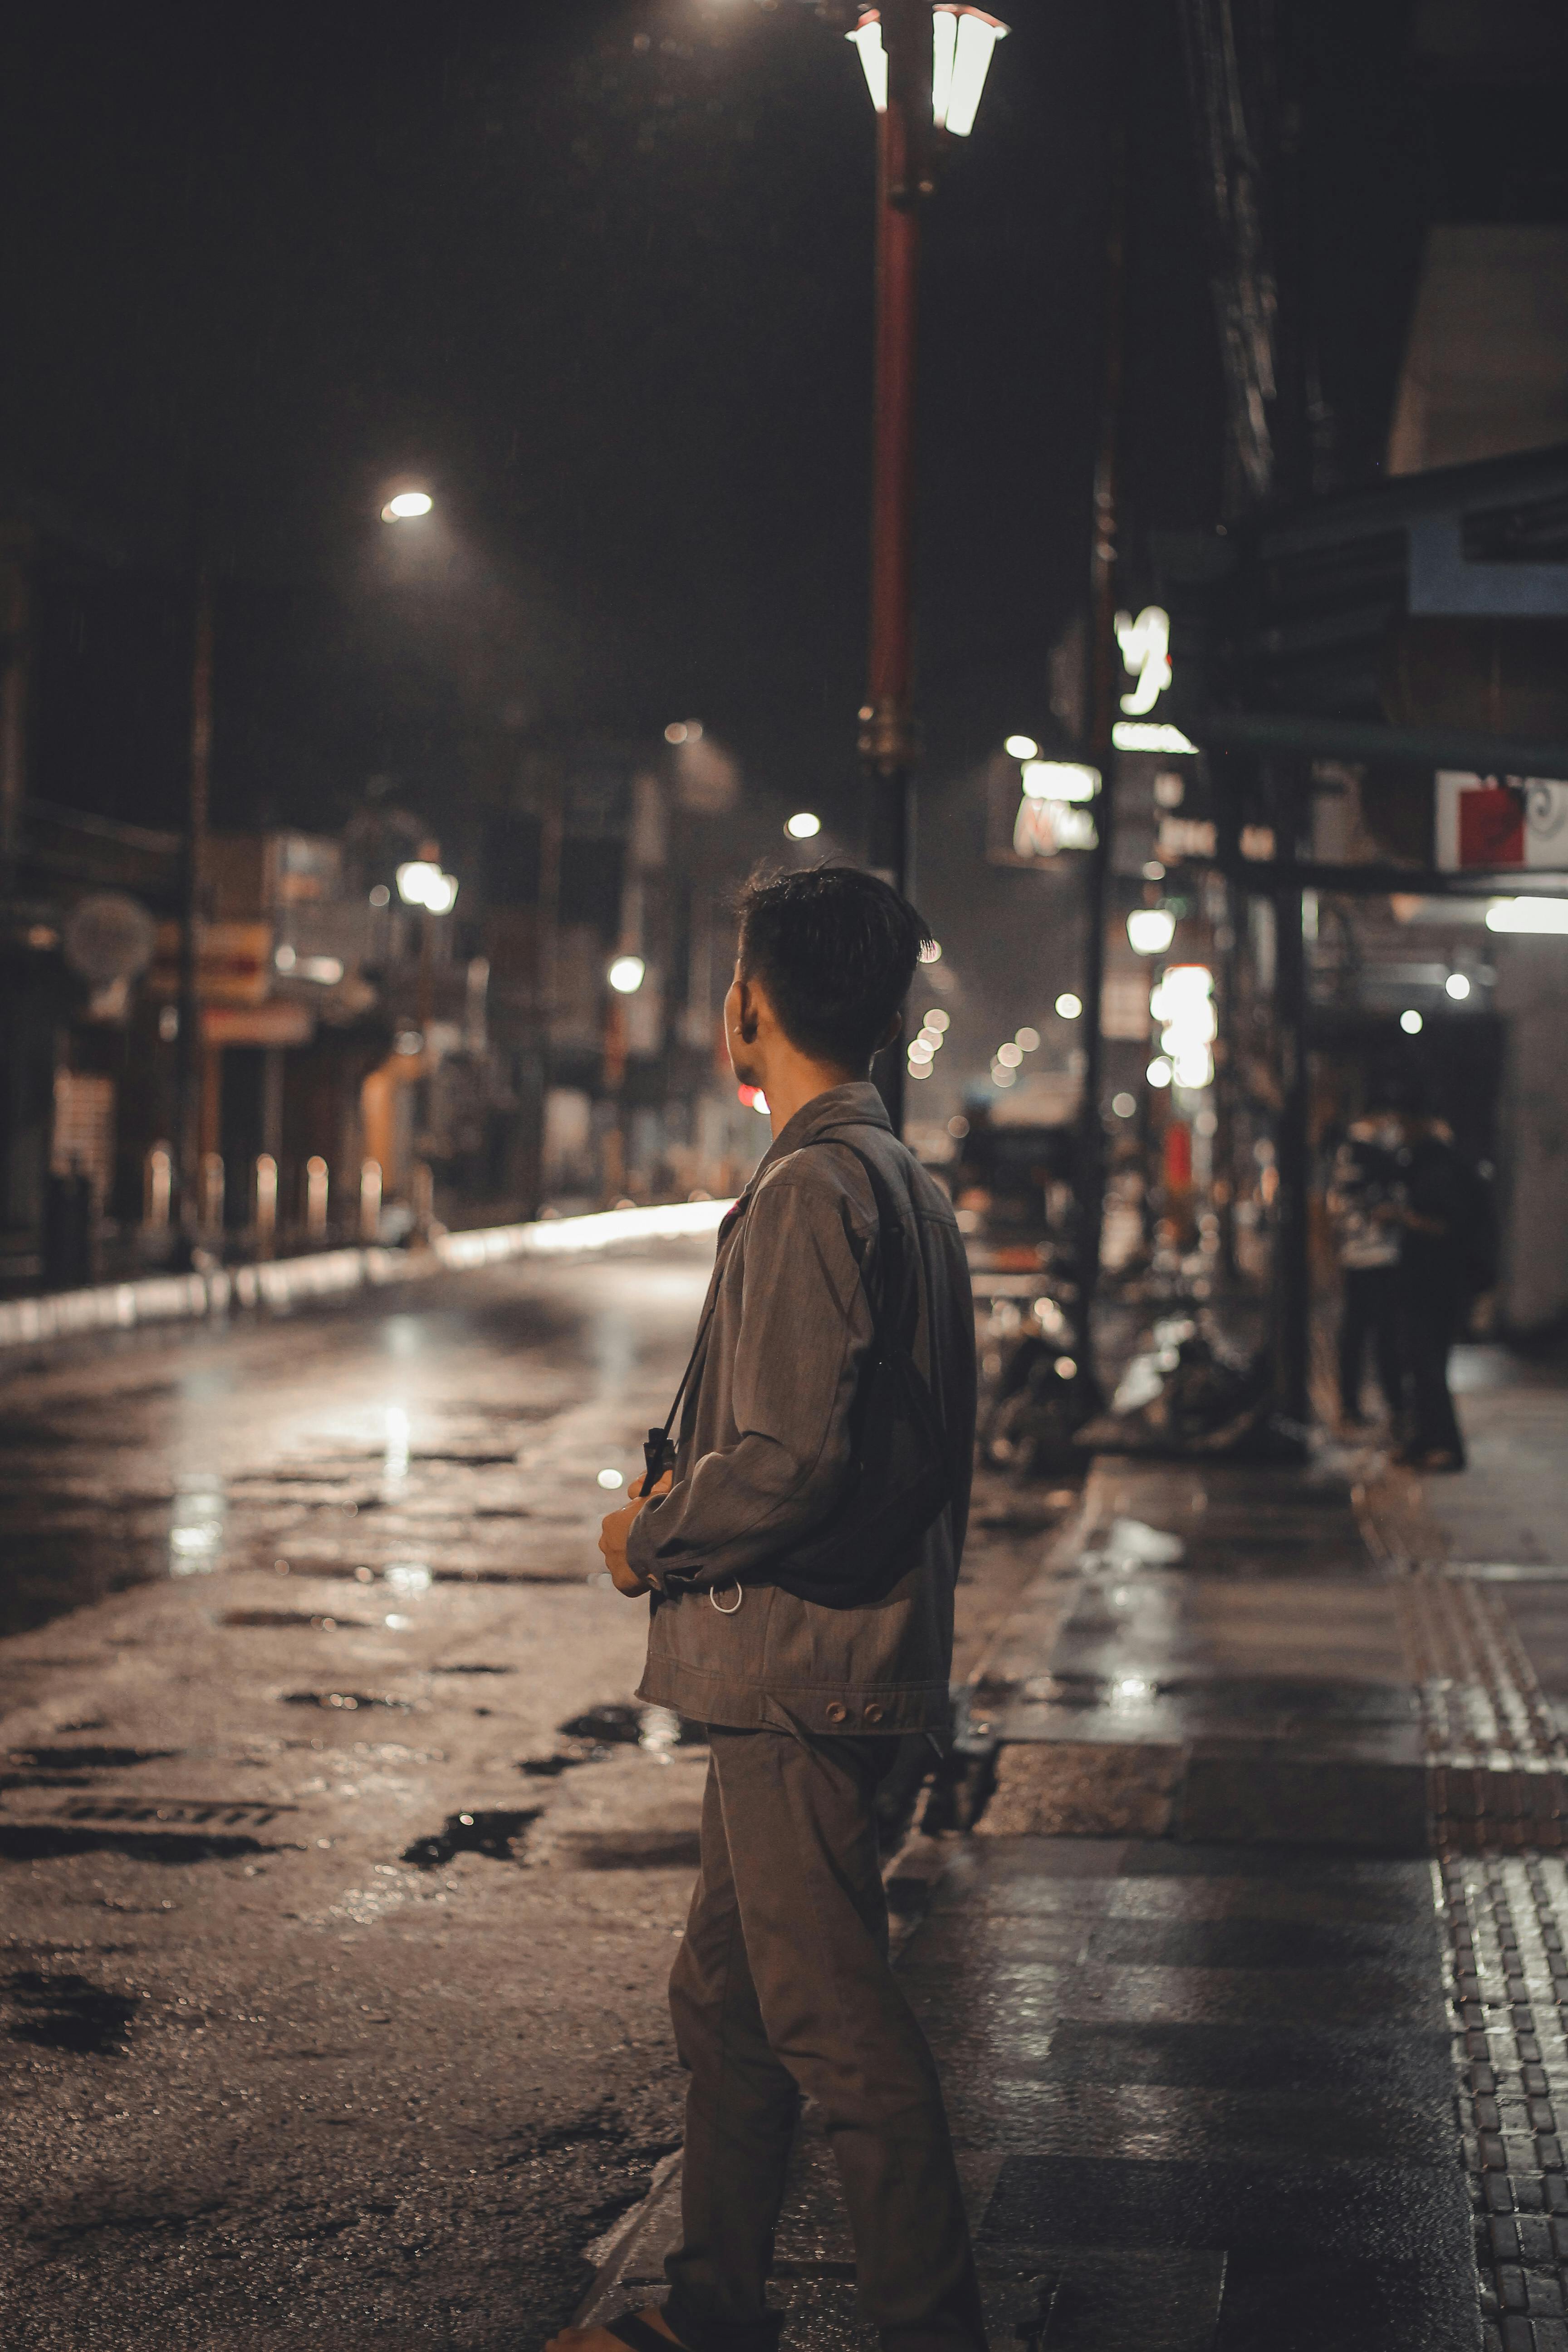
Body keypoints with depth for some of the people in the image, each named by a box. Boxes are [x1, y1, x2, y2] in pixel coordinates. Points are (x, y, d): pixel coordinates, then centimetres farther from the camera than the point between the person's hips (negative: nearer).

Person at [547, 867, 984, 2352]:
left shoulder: (812, 1190, -17)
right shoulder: (908, 1185, 15)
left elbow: (787, 1461, -25)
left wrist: (650, 1538, -7)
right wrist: (690, 1498, 18)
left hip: (798, 1672, -10)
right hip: (807, 1670, 10)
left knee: (834, 2021, -5)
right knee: (725, 2000, 18)